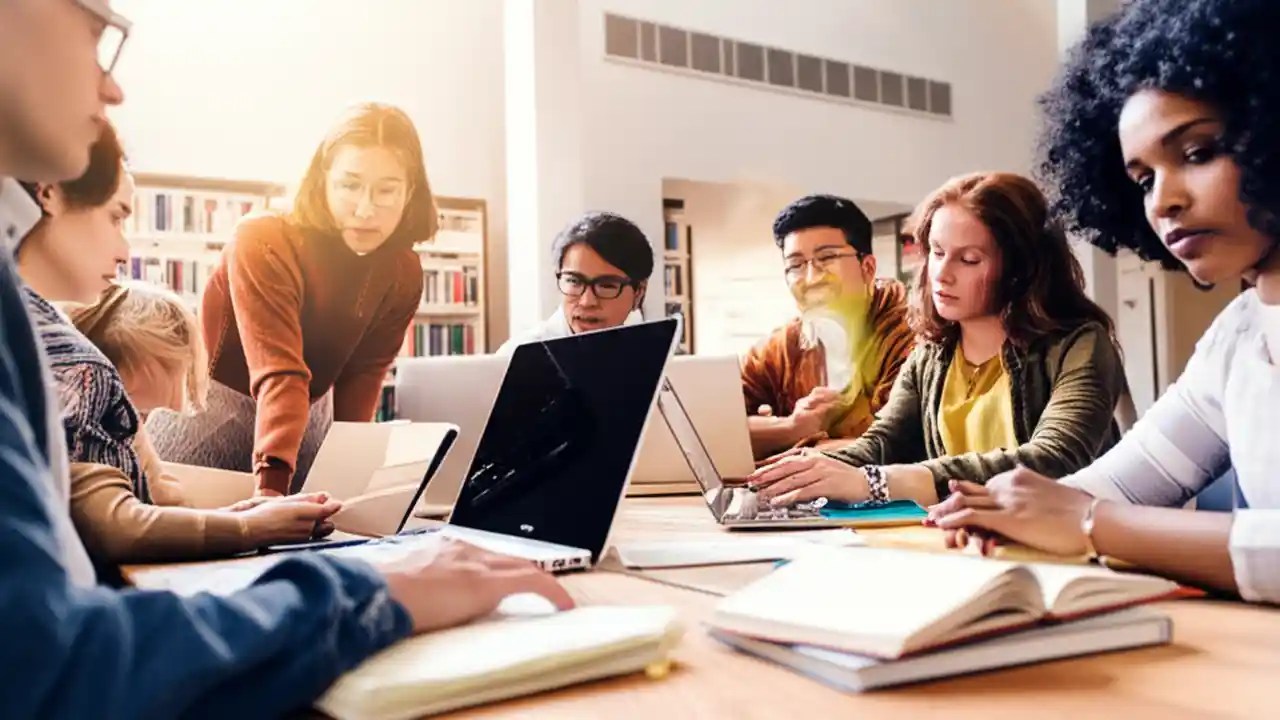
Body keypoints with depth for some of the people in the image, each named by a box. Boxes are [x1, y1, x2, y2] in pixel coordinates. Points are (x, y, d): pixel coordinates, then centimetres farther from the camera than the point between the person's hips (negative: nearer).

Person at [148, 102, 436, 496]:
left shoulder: (403, 273, -10)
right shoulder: (265, 243, -25)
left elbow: (361, 381, -8)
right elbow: (279, 375, -37)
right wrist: (271, 484, -49)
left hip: (306, 417, 4)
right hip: (211, 409, -4)